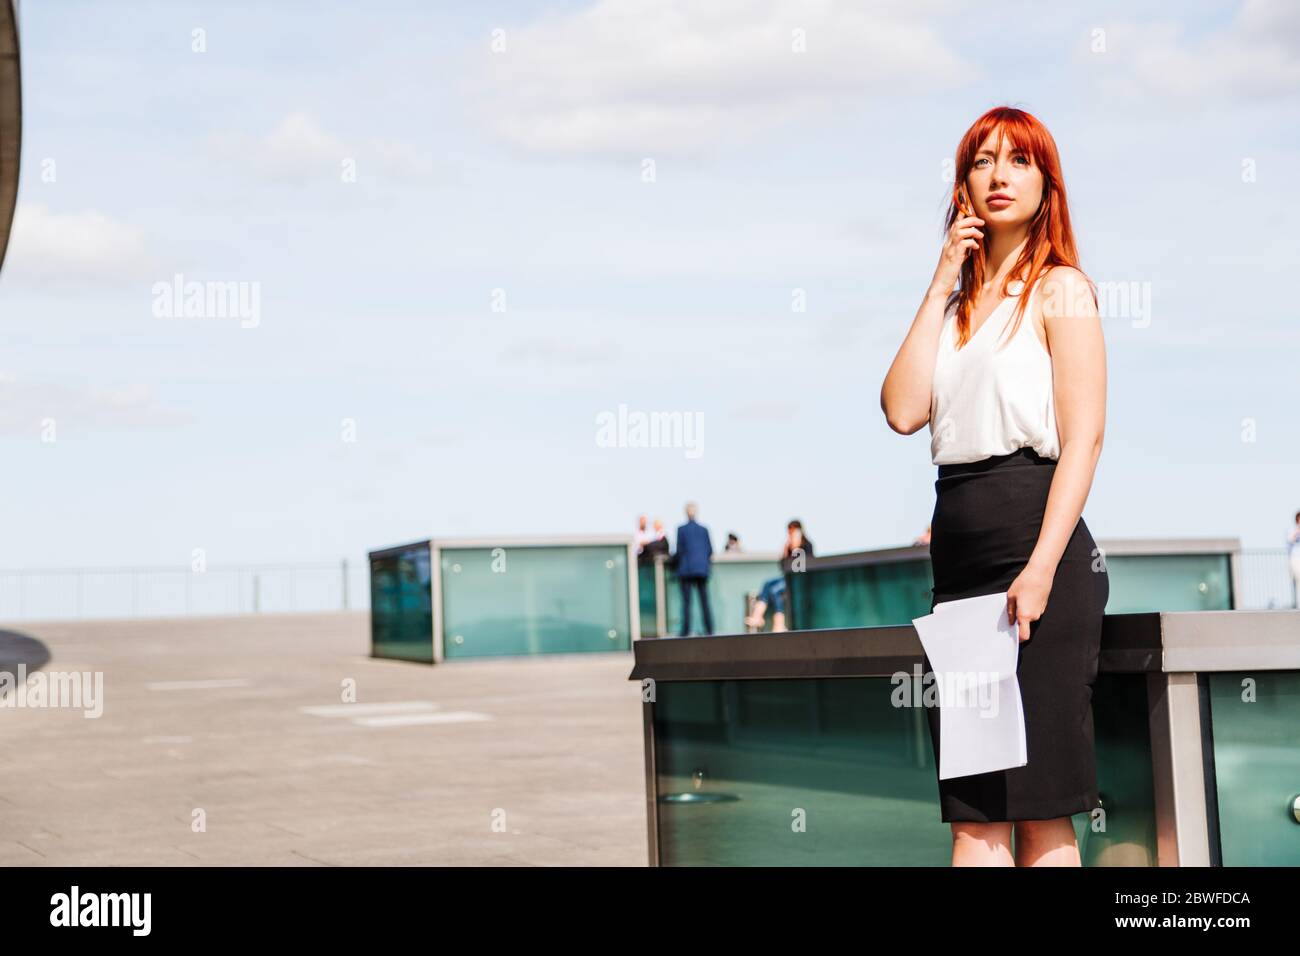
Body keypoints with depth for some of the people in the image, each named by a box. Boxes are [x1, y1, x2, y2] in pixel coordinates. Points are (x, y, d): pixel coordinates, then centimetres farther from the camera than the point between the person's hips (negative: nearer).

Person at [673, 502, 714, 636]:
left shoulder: (681, 529, -5)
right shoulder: (704, 529, 4)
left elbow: (679, 550, -6)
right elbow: (710, 550, 7)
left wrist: (674, 560, 12)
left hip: (686, 569, -3)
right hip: (702, 569, 3)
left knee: (686, 601, -1)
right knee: (704, 601, 7)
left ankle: (686, 630, -5)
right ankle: (709, 628, 4)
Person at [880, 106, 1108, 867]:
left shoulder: (1059, 289, 1)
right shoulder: (959, 303, 19)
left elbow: (1084, 439, -9)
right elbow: (903, 410, 2)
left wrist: (1041, 570, -19)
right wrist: (942, 286, 2)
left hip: (1033, 541, -6)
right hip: (959, 556, 6)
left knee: (1040, 811, -4)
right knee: (973, 815, 4)